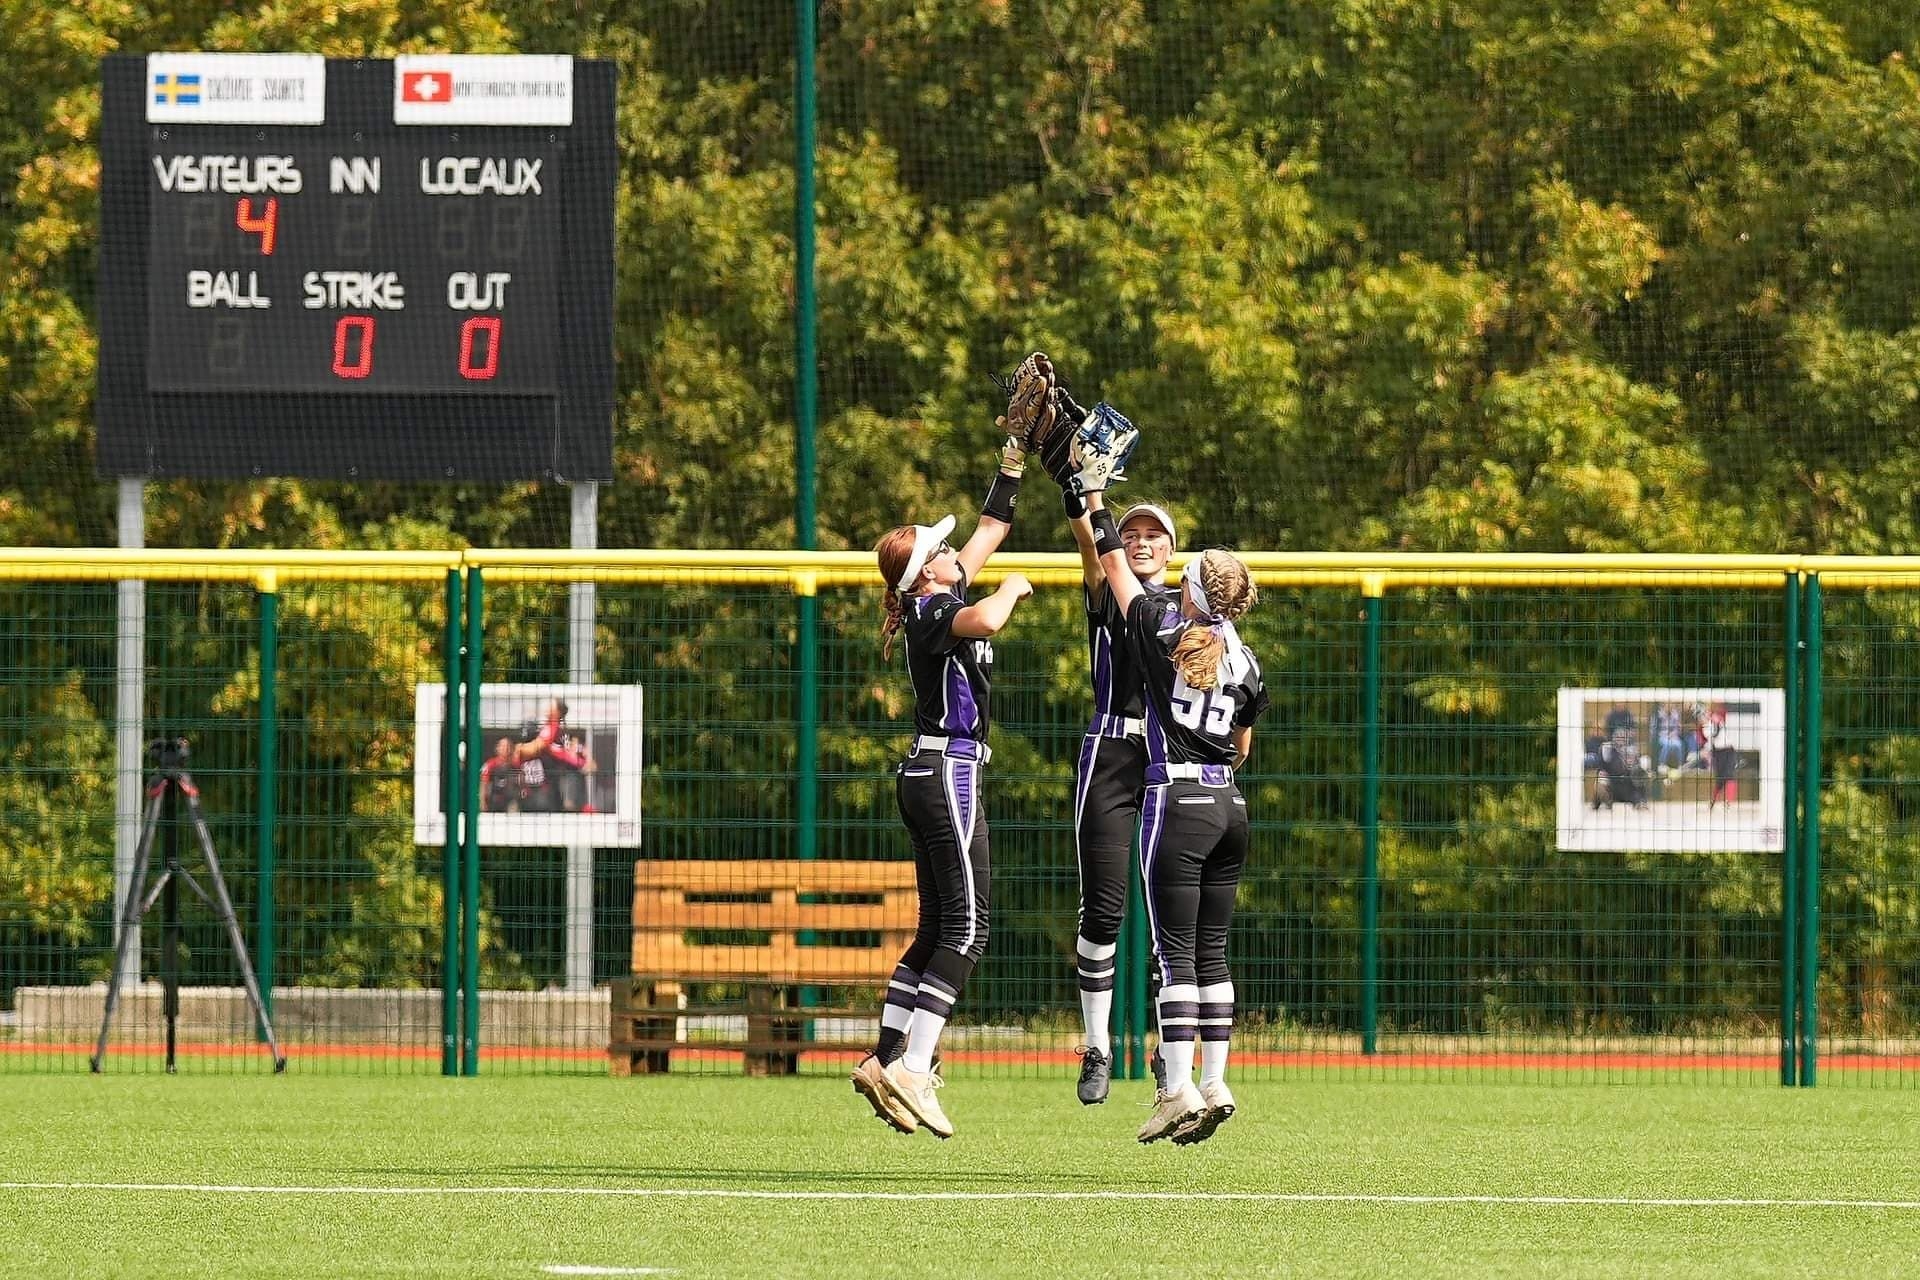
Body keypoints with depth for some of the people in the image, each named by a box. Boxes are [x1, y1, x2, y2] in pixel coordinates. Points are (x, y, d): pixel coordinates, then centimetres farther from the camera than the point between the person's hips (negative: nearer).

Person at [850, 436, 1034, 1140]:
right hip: (950, 771, -10)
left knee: (938, 928, 13)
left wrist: (1014, 460, 22)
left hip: (929, 777, 10)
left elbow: (993, 528, 25)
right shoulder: (934, 612, -14)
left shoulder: (940, 602, 13)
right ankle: (912, 1068, -21)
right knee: (966, 929, -13)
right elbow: (982, 622, -37)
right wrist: (1012, 588, -16)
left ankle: (886, 1060, 11)